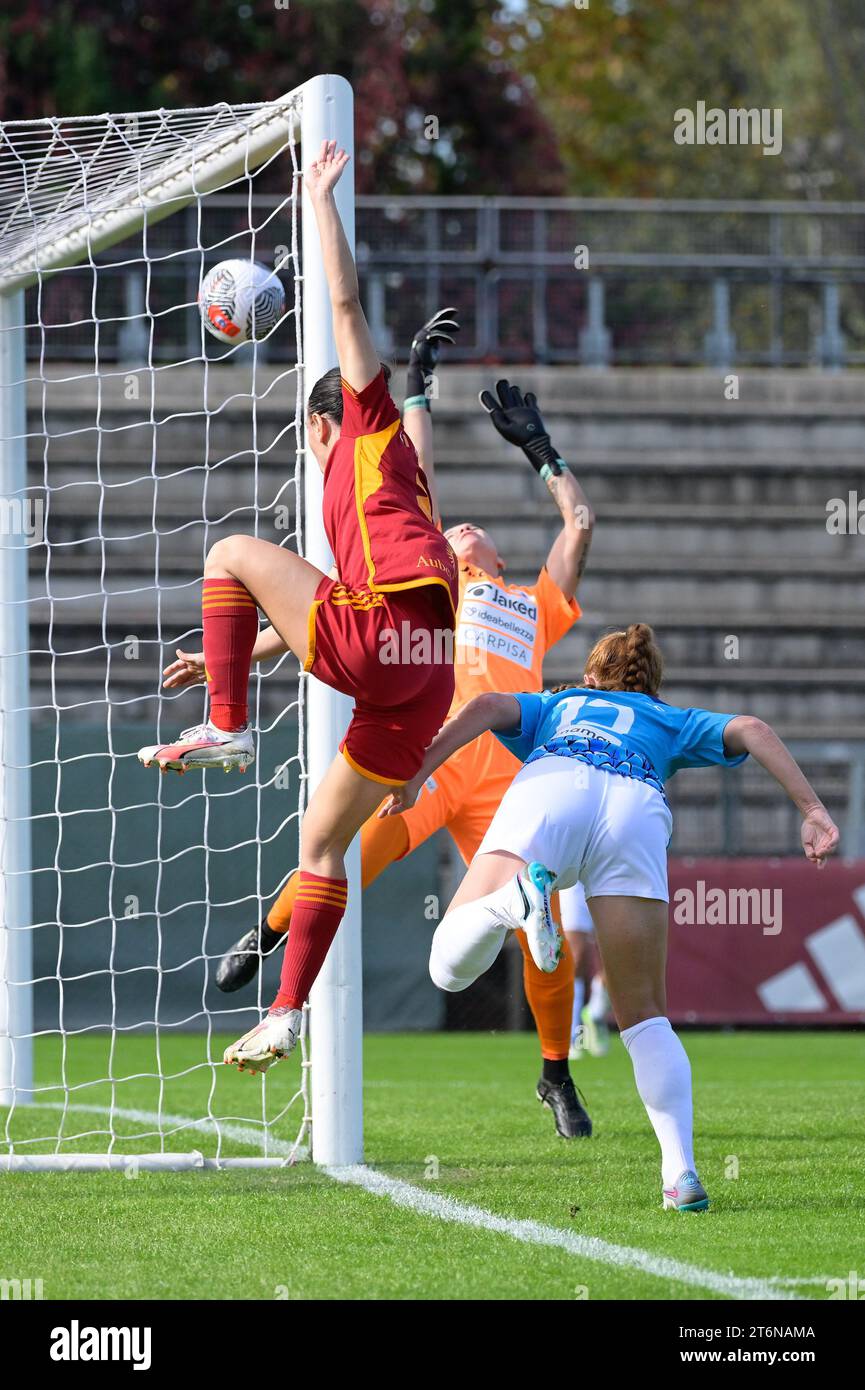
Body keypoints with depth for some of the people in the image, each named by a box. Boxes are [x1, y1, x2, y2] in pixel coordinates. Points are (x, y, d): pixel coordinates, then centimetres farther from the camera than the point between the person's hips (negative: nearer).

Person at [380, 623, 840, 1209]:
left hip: (550, 788, -1)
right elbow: (750, 730, 23)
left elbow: (488, 707, 20)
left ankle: (518, 897, -38)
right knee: (645, 1013, 10)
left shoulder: (554, 705, 40)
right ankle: (682, 1172, -8)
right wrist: (812, 810, 17)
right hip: (638, 810, 1)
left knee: (450, 966, -6)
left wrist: (414, 778, 12)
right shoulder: (673, 722, 41)